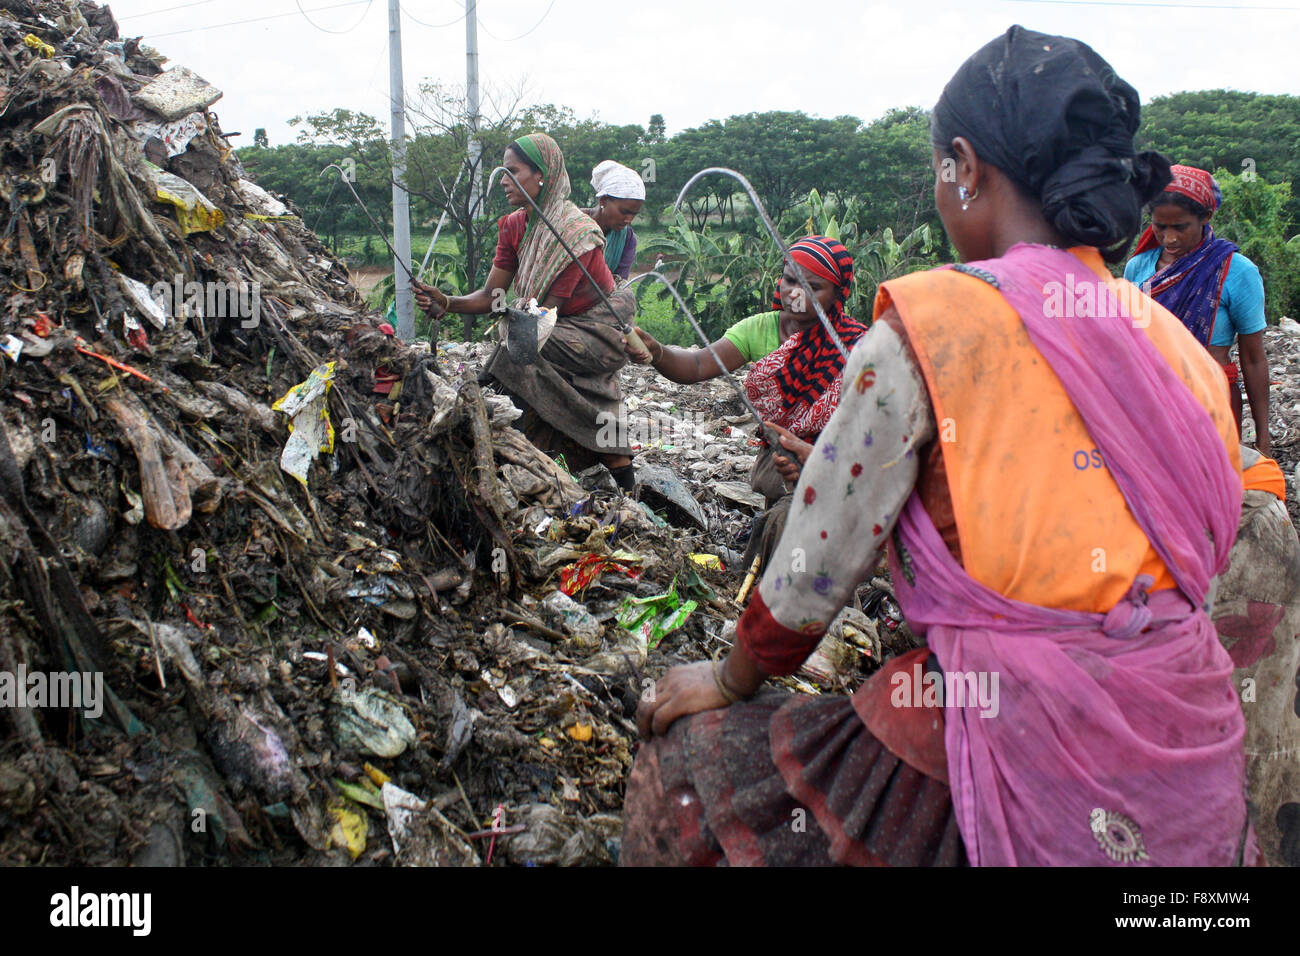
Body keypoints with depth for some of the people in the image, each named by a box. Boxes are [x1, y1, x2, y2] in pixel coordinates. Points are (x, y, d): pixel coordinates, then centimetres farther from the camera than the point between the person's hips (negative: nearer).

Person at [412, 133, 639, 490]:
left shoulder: (576, 232, -24)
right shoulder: (514, 226, 0)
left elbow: (549, 310, -25)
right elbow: (491, 296, -4)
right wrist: (447, 303, -20)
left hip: (599, 326, -8)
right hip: (562, 327, 8)